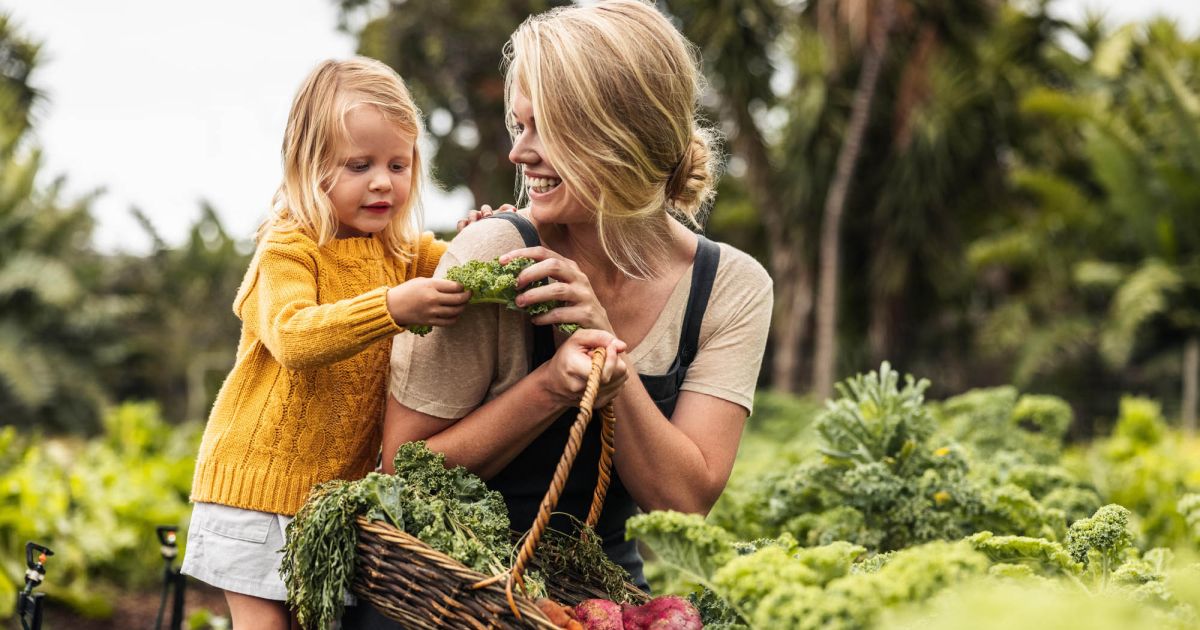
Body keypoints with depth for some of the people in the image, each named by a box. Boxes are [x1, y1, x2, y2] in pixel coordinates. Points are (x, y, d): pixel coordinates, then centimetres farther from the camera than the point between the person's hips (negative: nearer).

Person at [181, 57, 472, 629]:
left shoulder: (406, 252, 7)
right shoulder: (288, 249, -14)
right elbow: (293, 337, -29)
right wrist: (391, 307, -43)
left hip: (344, 481, 5)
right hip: (261, 474, -5)